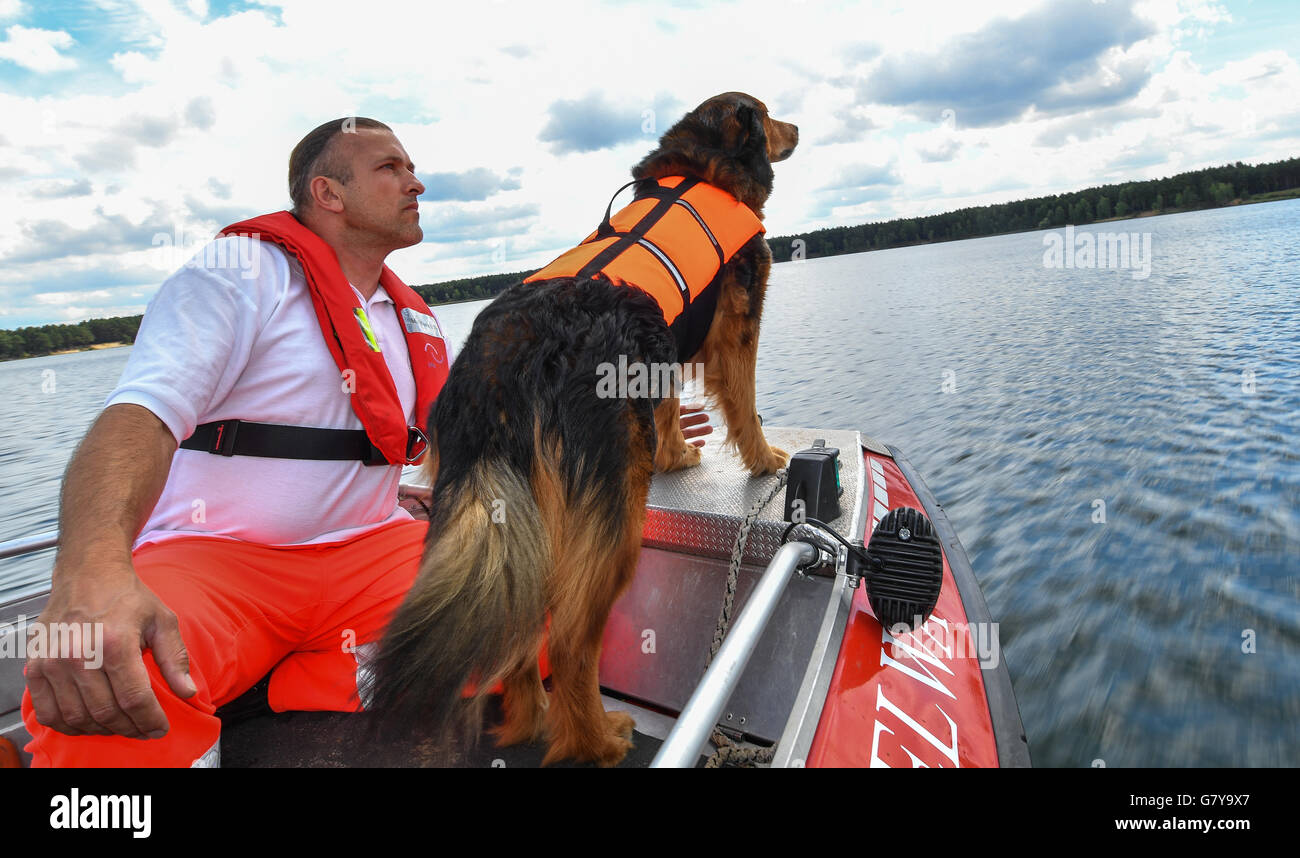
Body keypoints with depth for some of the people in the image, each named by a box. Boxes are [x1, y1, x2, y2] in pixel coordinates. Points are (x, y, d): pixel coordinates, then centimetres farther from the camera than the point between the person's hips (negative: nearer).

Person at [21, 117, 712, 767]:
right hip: (212, 555, -6)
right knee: (107, 703, -38)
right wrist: (91, 568, -40)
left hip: (369, 548, 7)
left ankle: (310, 691, -9)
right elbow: (140, 415, -19)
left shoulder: (413, 321, 16)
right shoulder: (241, 271, -5)